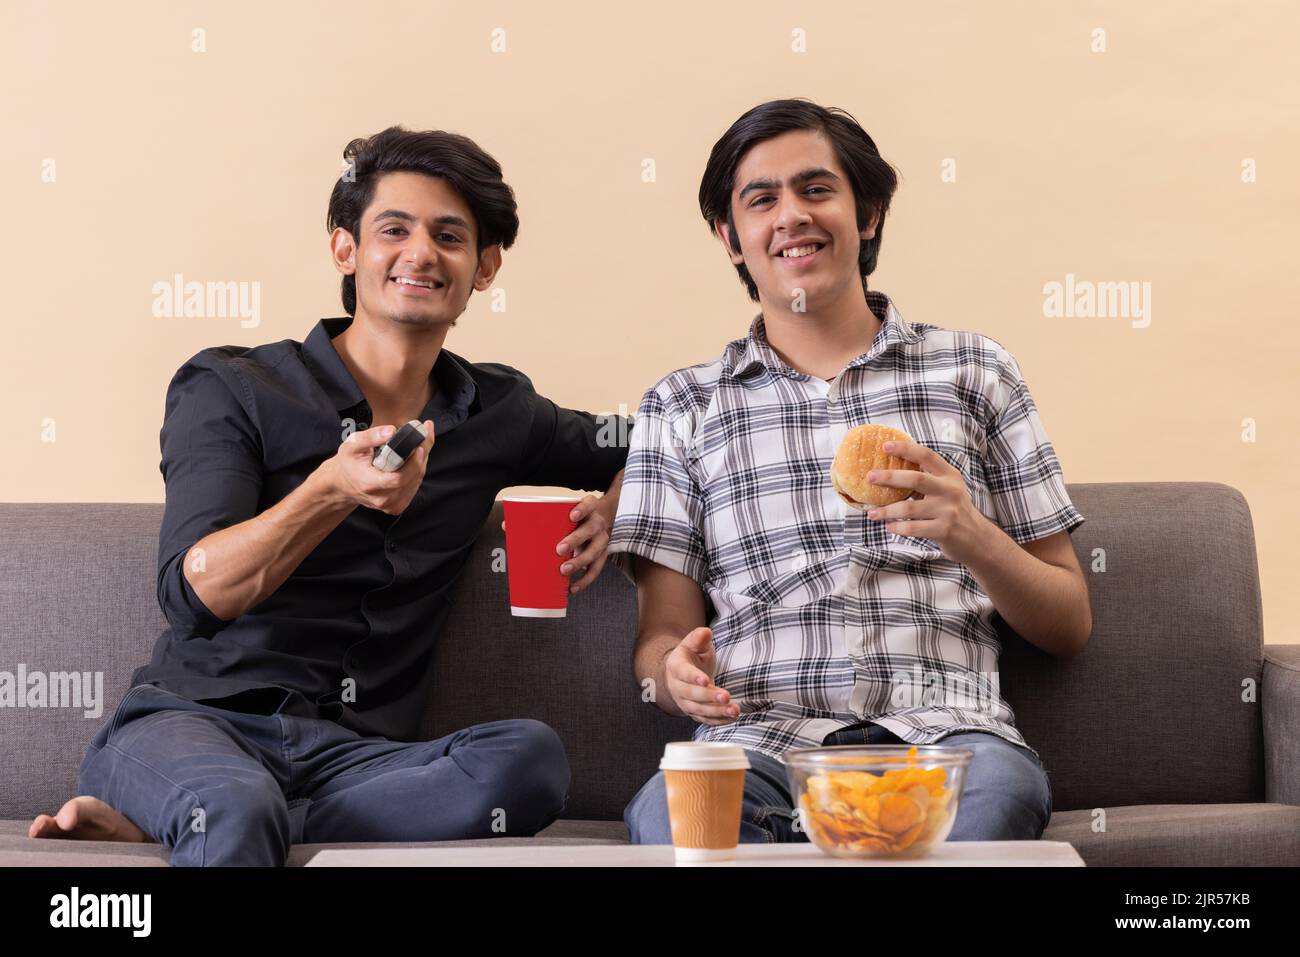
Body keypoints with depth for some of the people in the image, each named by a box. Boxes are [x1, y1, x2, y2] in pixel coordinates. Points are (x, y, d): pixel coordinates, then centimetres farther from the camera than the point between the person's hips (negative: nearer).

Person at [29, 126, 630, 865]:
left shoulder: (497, 410, 15)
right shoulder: (230, 388, 3)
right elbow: (194, 594, -10)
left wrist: (612, 507, 9)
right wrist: (333, 491, -26)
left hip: (353, 755, 6)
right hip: (196, 720, -6)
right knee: (237, 806, -44)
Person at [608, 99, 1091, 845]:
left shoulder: (973, 371, 16)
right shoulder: (682, 406, 16)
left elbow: (1069, 627, 14)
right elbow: (662, 637, 13)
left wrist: (971, 534, -6)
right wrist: (679, 674, -12)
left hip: (942, 728, 0)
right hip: (761, 741, 0)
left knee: (1002, 787, -36)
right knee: (671, 809, -35)